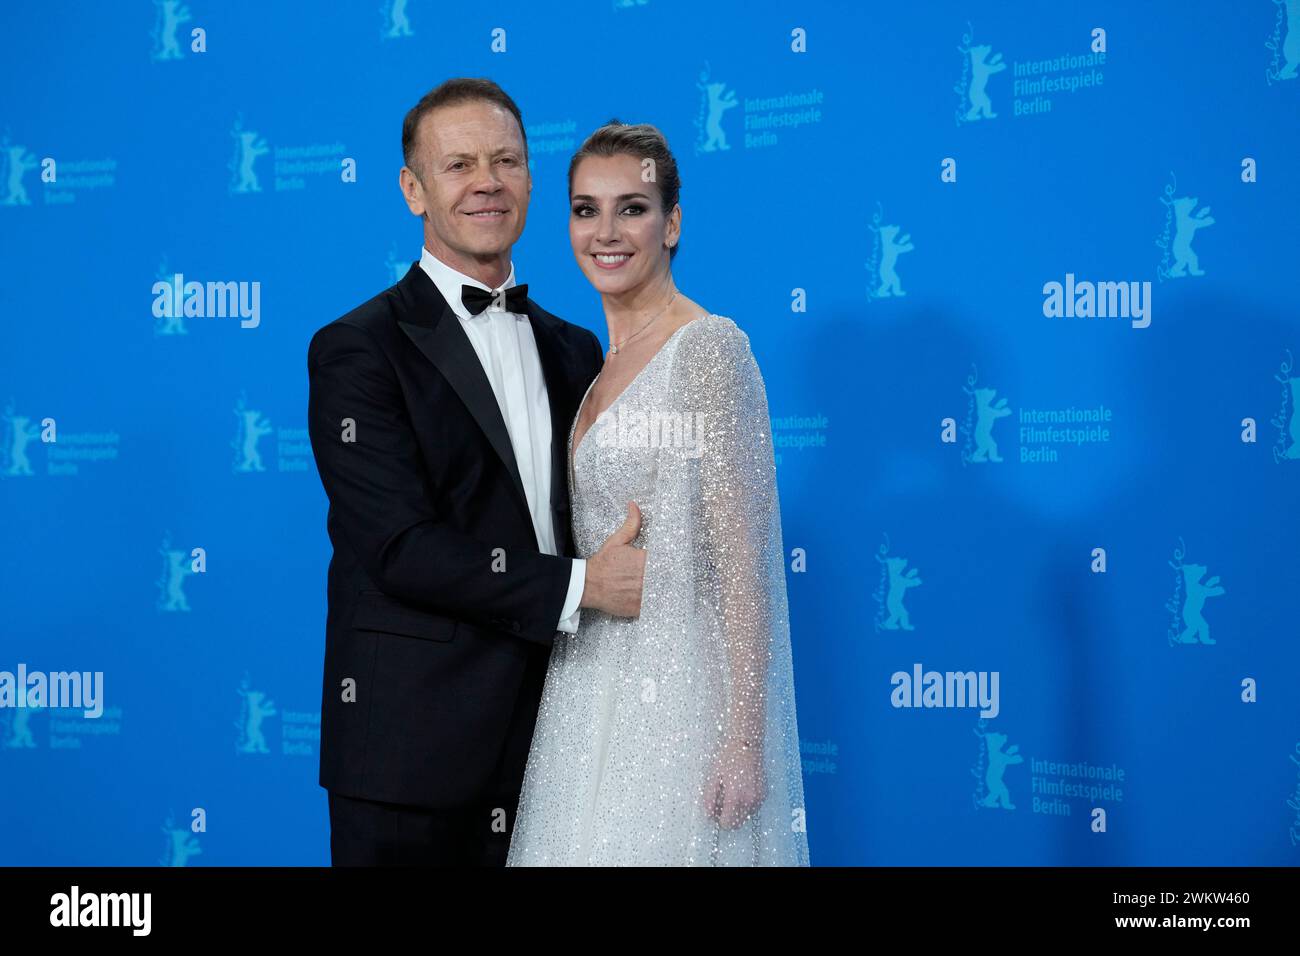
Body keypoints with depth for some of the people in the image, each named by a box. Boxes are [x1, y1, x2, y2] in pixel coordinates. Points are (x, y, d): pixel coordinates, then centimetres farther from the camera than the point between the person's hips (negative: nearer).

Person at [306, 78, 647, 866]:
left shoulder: (574, 351, 13)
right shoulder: (357, 351, -6)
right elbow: (400, 549, -15)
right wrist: (581, 586, -17)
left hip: (549, 739, 5)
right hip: (413, 743, -5)